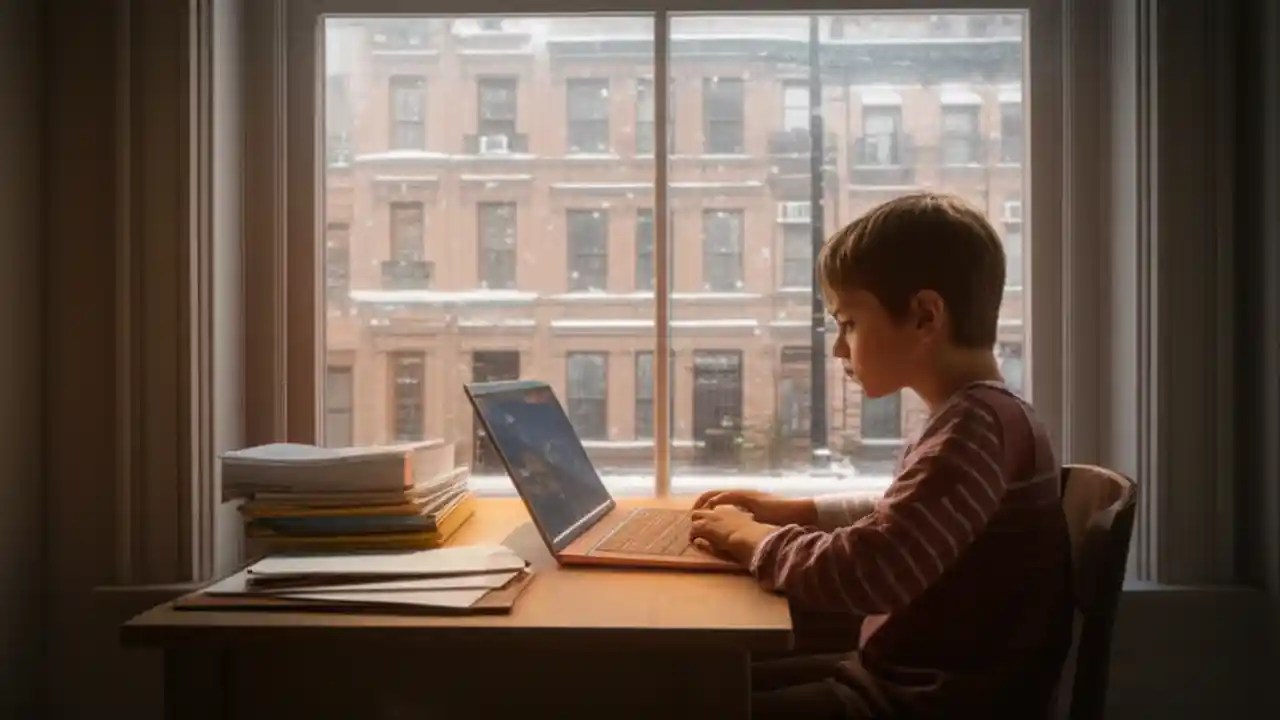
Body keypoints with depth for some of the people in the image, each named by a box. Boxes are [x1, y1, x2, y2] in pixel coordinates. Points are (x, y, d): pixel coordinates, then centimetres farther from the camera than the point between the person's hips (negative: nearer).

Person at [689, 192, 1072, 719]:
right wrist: (792, 511, 12)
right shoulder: (970, 416, 8)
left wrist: (749, 538, -13)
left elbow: (857, 574, -31)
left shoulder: (978, 425, -24)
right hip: (903, 676, 10)